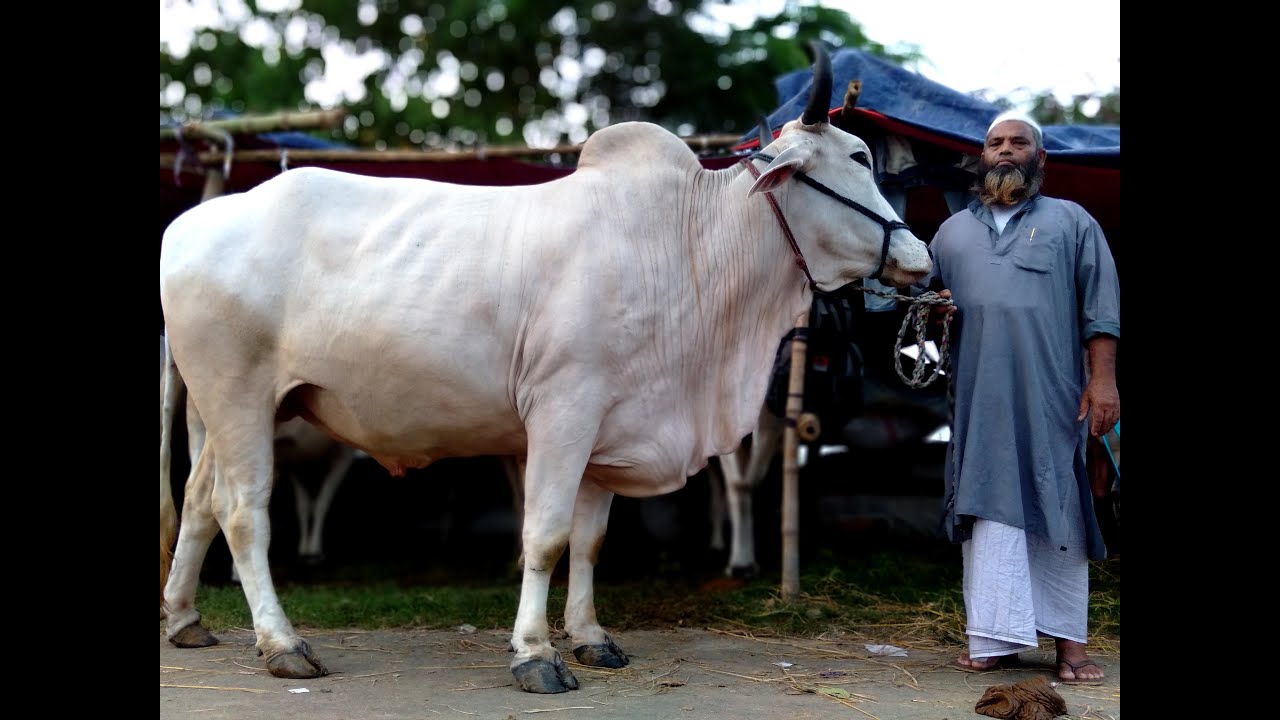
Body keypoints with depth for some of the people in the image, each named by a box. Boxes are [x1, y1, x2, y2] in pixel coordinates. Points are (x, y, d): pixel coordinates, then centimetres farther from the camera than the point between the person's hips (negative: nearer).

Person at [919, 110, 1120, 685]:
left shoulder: (1071, 221, 10)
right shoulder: (952, 231, 19)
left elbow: (1101, 309, 3)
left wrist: (1103, 379, -7)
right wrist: (931, 311, -1)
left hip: (1054, 397, -2)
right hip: (978, 400, 2)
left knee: (1059, 510, 0)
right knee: (990, 509, -3)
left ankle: (1068, 641, 4)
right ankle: (995, 639, -2)